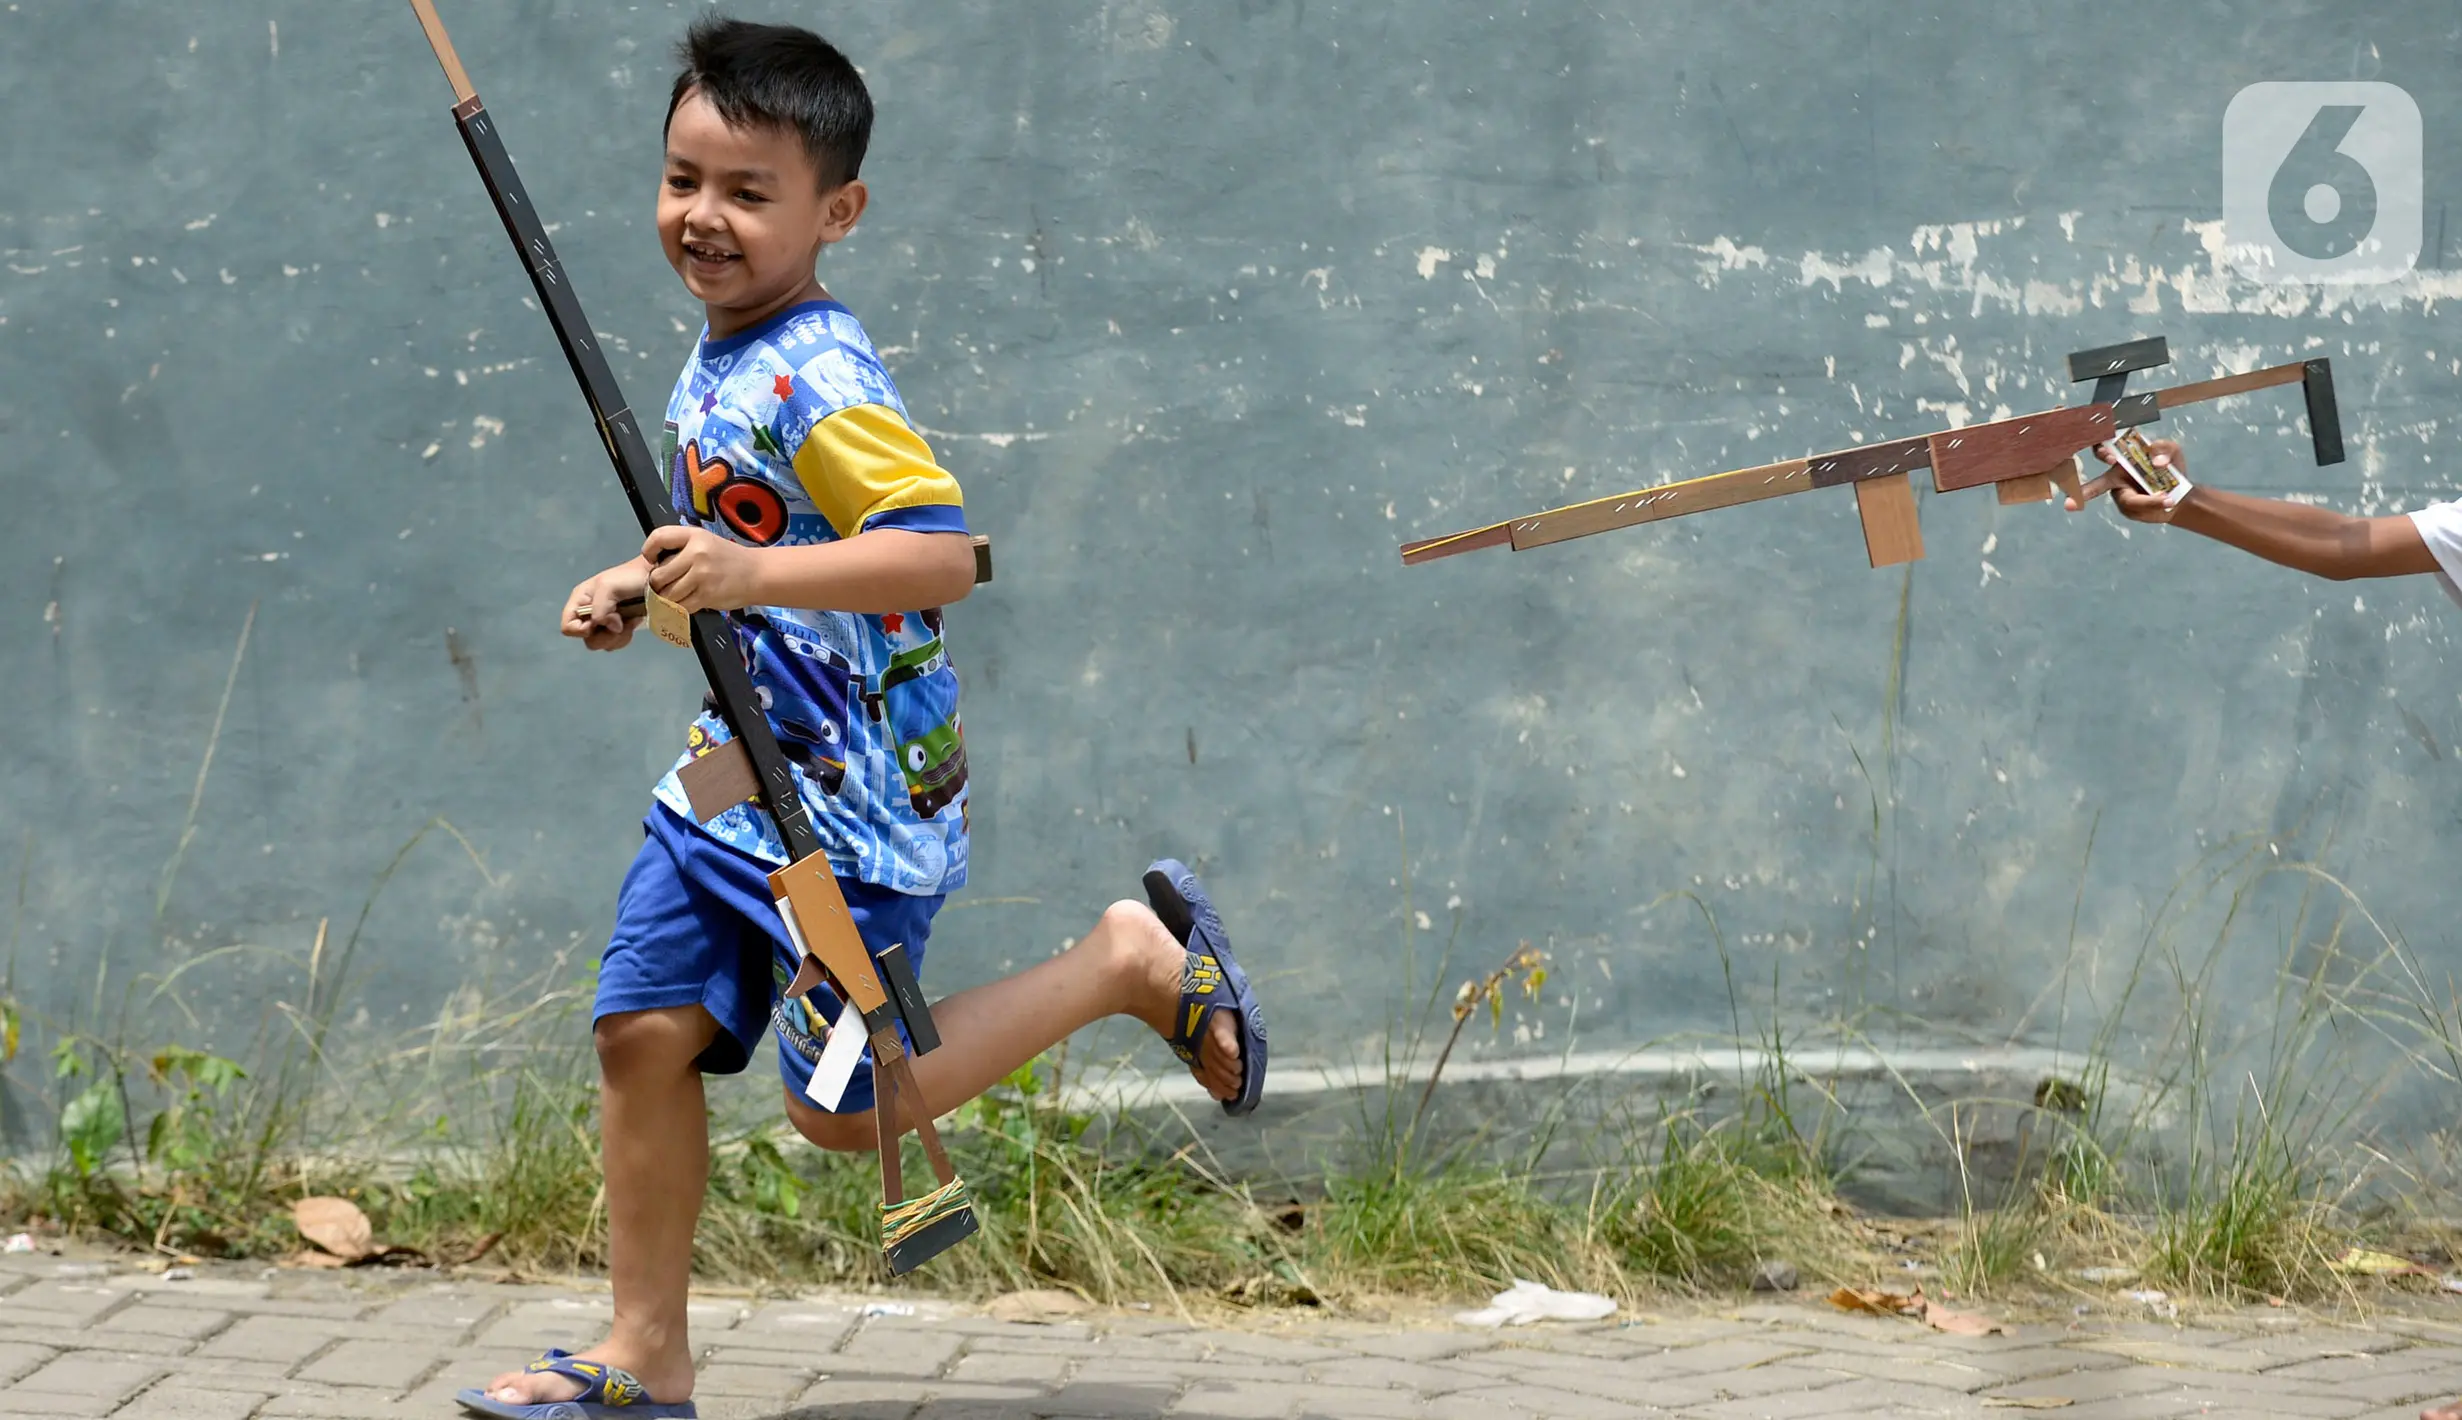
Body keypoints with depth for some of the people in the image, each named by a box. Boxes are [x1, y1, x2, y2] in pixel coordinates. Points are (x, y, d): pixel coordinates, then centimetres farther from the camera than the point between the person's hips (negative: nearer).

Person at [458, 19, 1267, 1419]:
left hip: (855, 804, -9)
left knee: (845, 1107, -2)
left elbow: (942, 552, -32)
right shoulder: (720, 359, 9)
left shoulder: (819, 382, -21)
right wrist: (648, 586, 12)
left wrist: (753, 574, -39)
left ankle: (1133, 962, 12)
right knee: (644, 1030, 3)